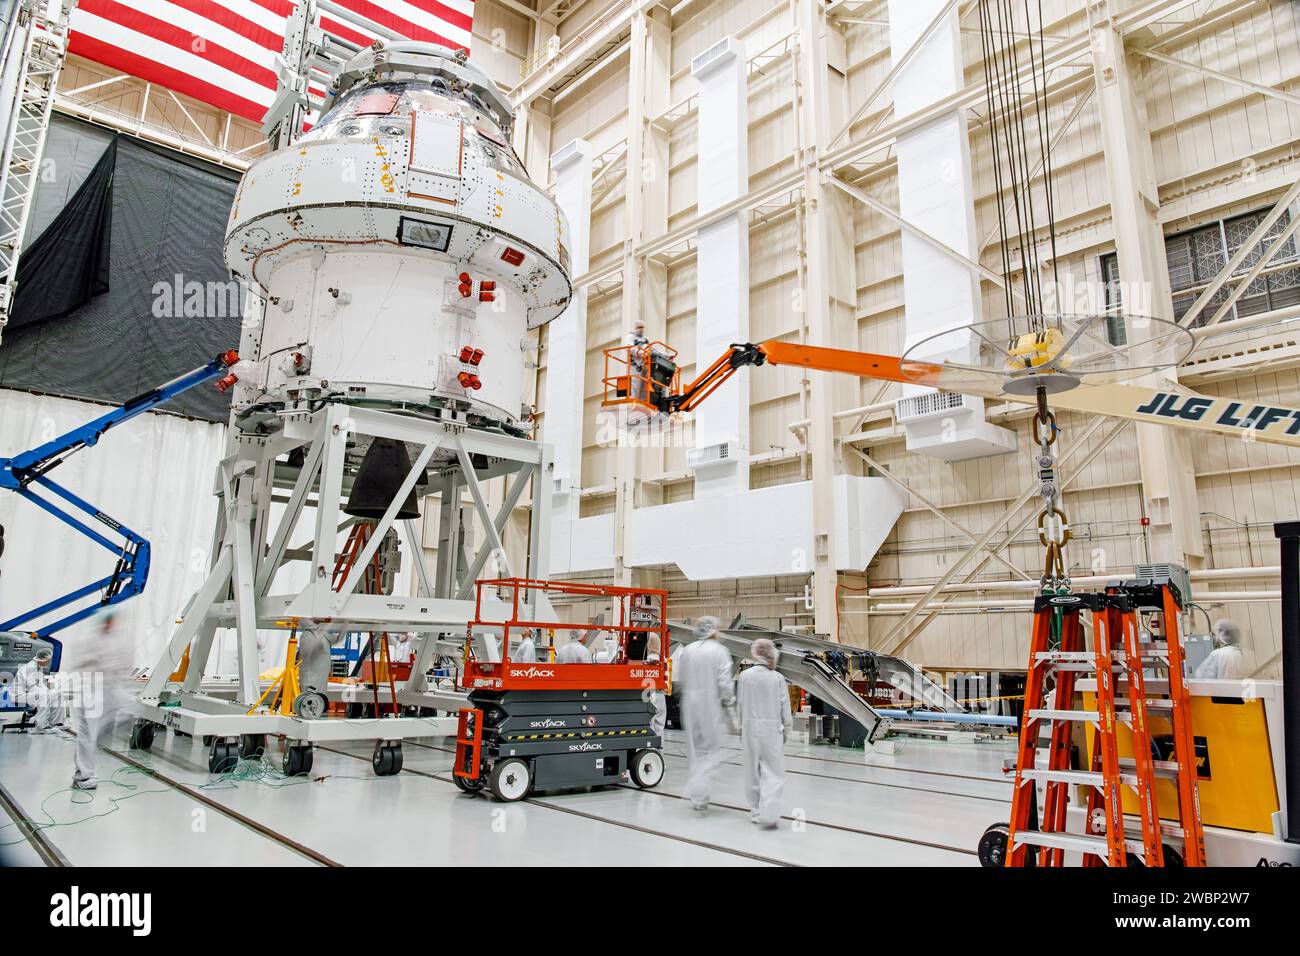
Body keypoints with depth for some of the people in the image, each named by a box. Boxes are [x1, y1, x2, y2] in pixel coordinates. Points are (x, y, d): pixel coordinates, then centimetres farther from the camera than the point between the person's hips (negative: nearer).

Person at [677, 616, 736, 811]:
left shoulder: (687, 651, 6)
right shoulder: (719, 651, -8)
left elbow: (683, 681, 9)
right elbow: (725, 684, -11)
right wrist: (731, 710, -4)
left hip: (690, 706, 5)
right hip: (711, 707, -5)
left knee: (694, 750, 14)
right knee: (713, 750, 3)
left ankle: (697, 798, 21)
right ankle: (699, 792, -13)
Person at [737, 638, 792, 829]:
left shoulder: (745, 676, -5)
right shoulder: (777, 678, -9)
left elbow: (740, 704, 2)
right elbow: (785, 707, -2)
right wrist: (786, 729, 13)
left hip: (750, 727, 2)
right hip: (771, 729, -2)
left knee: (753, 770, 14)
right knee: (773, 772, 2)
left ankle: (756, 811, 22)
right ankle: (769, 812, -11)